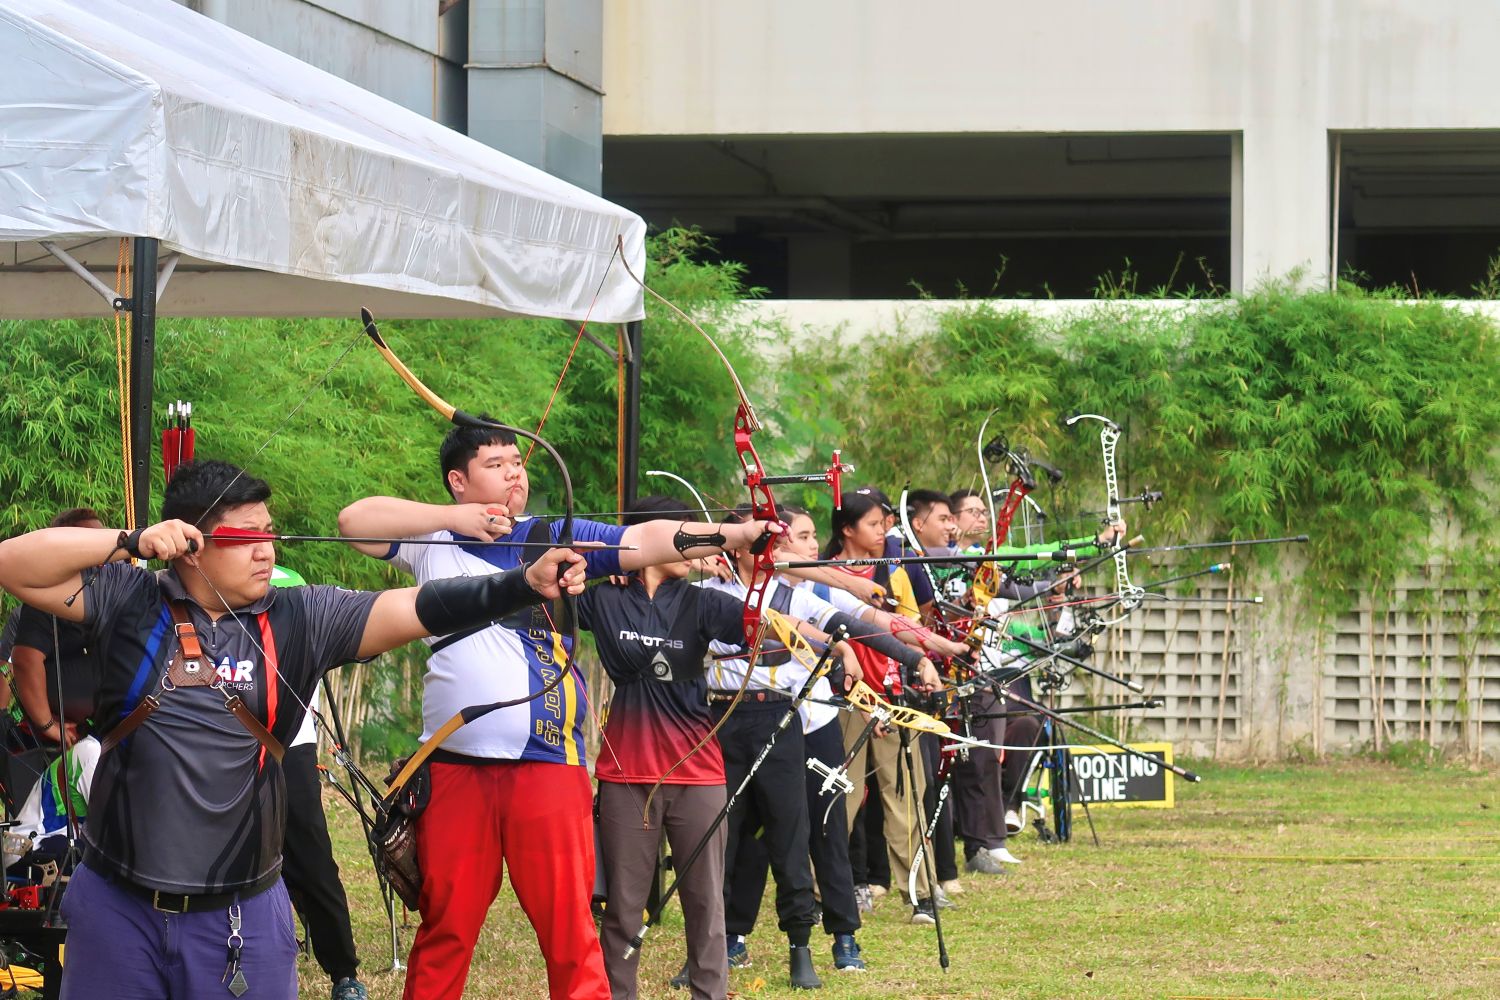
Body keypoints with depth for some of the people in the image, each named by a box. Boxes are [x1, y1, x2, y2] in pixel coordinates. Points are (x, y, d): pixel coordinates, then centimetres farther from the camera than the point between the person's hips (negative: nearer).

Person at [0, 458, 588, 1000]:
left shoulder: (299, 621, 1)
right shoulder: (128, 603, 0)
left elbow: (418, 610, -8)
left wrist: (527, 585, -21)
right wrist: (131, 542, -13)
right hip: (117, 908, 0)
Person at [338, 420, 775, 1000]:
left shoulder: (556, 537, 6)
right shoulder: (432, 539, 9)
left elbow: (647, 541, -5)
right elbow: (354, 519, 0)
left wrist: (737, 534, -21)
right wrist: (454, 517, -6)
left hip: (548, 764, 0)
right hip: (454, 768, 1)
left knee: (571, 930, -2)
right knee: (445, 930, 8)